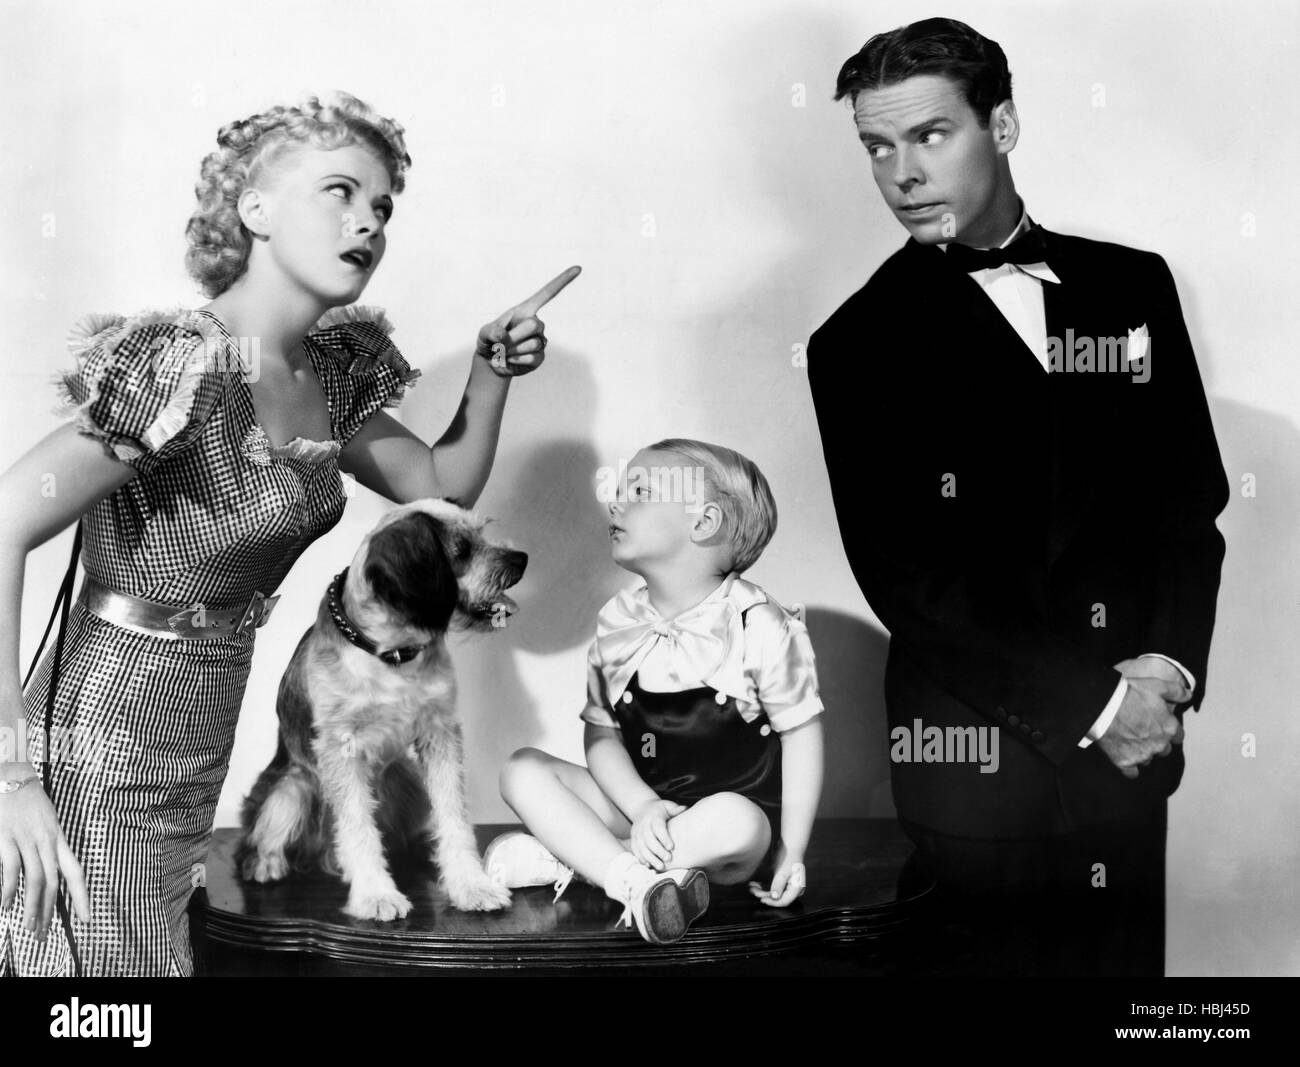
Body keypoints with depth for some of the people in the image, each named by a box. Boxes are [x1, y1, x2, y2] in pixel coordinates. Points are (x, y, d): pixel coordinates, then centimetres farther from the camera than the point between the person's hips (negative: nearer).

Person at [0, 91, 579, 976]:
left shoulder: (329, 374, 4)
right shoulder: (187, 368, -22)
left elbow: (443, 483, 18)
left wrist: (493, 372, 0)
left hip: (197, 761, 8)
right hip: (103, 761, -8)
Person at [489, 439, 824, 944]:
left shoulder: (759, 627, -13)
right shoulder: (616, 624, 1)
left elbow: (801, 734, -8)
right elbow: (601, 733, 2)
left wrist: (791, 853, -11)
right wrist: (644, 808, -17)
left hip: (736, 807, -4)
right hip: (642, 809, 5)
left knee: (735, 821, -39)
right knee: (522, 769, -12)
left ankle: (561, 860, -23)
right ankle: (637, 882, -32)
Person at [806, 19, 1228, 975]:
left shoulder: (1132, 286, 8)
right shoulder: (860, 343, -3)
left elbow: (1193, 492, 9)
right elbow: (903, 576, -9)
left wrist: (1168, 665, -7)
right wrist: (1088, 704, -12)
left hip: (1130, 739, 3)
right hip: (978, 750, -3)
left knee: (1123, 956, 10)